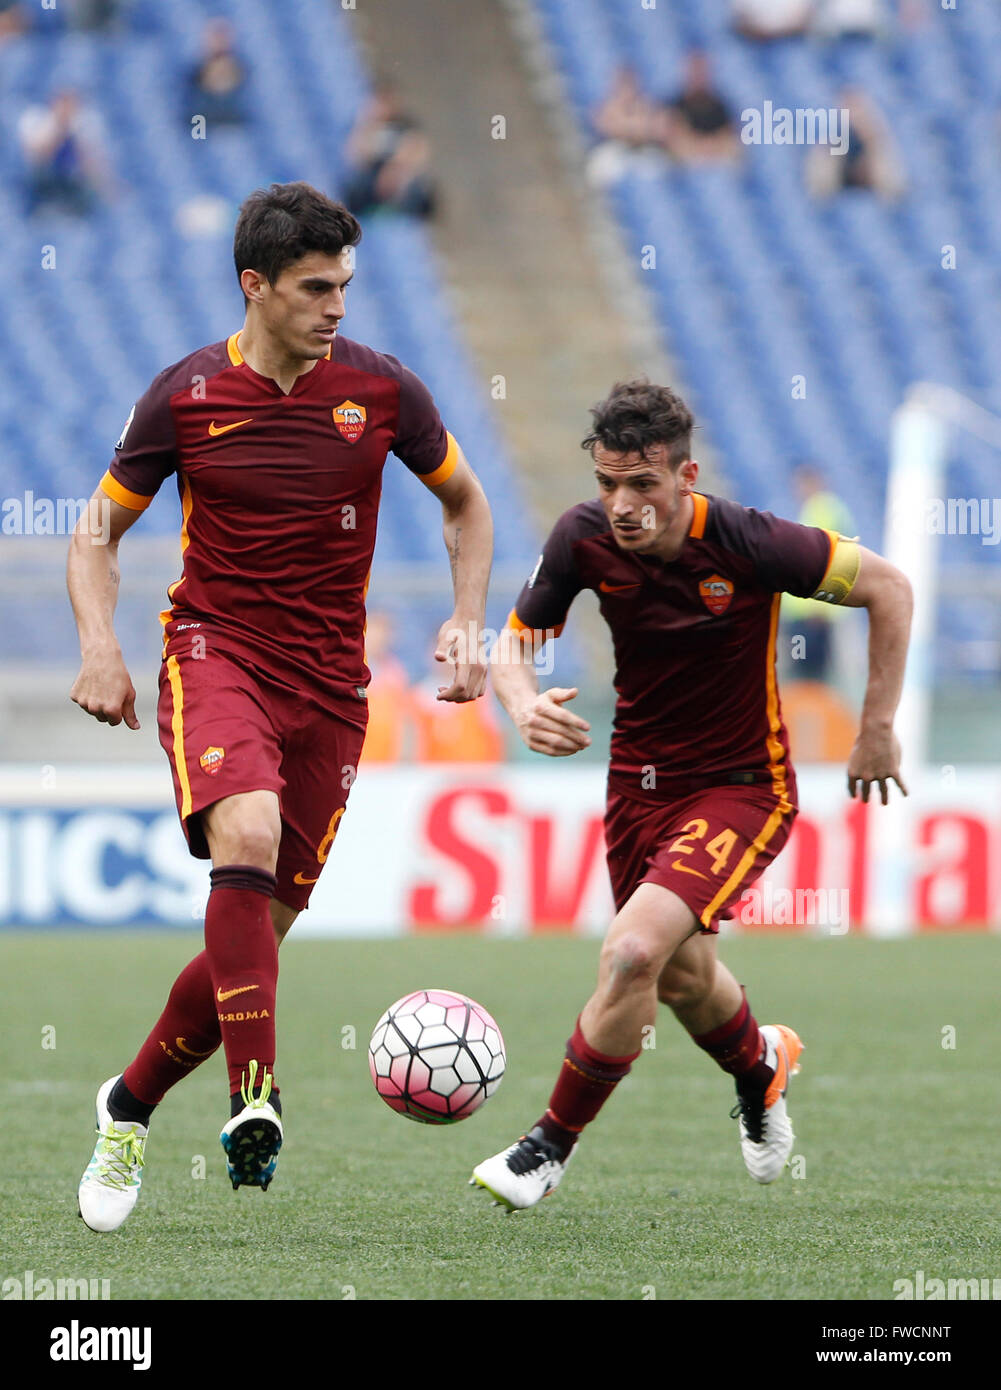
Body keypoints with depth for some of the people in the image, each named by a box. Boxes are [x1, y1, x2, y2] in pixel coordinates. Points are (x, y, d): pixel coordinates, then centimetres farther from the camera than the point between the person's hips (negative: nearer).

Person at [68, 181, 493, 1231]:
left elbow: (465, 503, 16)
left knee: (260, 929, 2)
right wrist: (99, 645, -8)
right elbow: (98, 530, 9)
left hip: (328, 687, 3)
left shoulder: (380, 389, 0)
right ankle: (255, 1103, -37)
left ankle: (130, 1106, 25)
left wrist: (466, 622, 2)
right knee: (246, 833, -33)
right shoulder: (186, 395, -3)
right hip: (214, 654, -3)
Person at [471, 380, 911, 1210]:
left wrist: (878, 728, -9)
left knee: (633, 953, -25)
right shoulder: (584, 538, -15)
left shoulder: (746, 543, -26)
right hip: (640, 780, 5)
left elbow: (887, 588, -13)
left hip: (742, 785, -5)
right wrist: (525, 706, -25)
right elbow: (514, 642, -2)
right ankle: (760, 1064, 57)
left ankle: (552, 1144, -7)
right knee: (681, 978, 22)